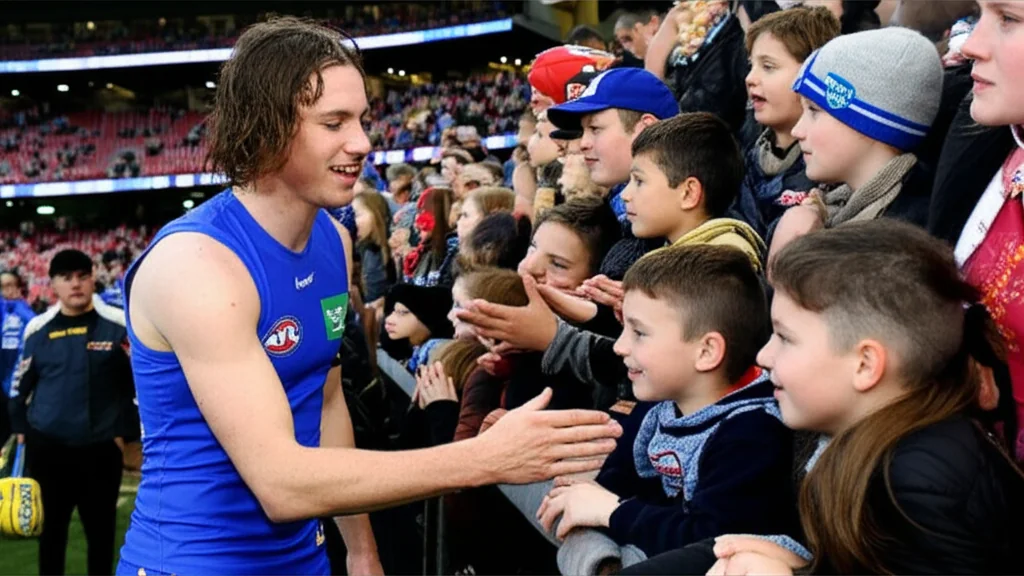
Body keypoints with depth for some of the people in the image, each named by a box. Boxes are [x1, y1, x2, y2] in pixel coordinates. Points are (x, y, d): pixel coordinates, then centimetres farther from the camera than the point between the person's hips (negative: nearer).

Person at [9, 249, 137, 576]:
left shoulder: (117, 325, -5)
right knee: (52, 525, 14)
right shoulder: (38, 329, 1)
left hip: (101, 448, -2)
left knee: (101, 529, 8)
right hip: (47, 446, 2)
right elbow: (20, 384, 13)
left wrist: (126, 431, -2)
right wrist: (20, 427, 9)